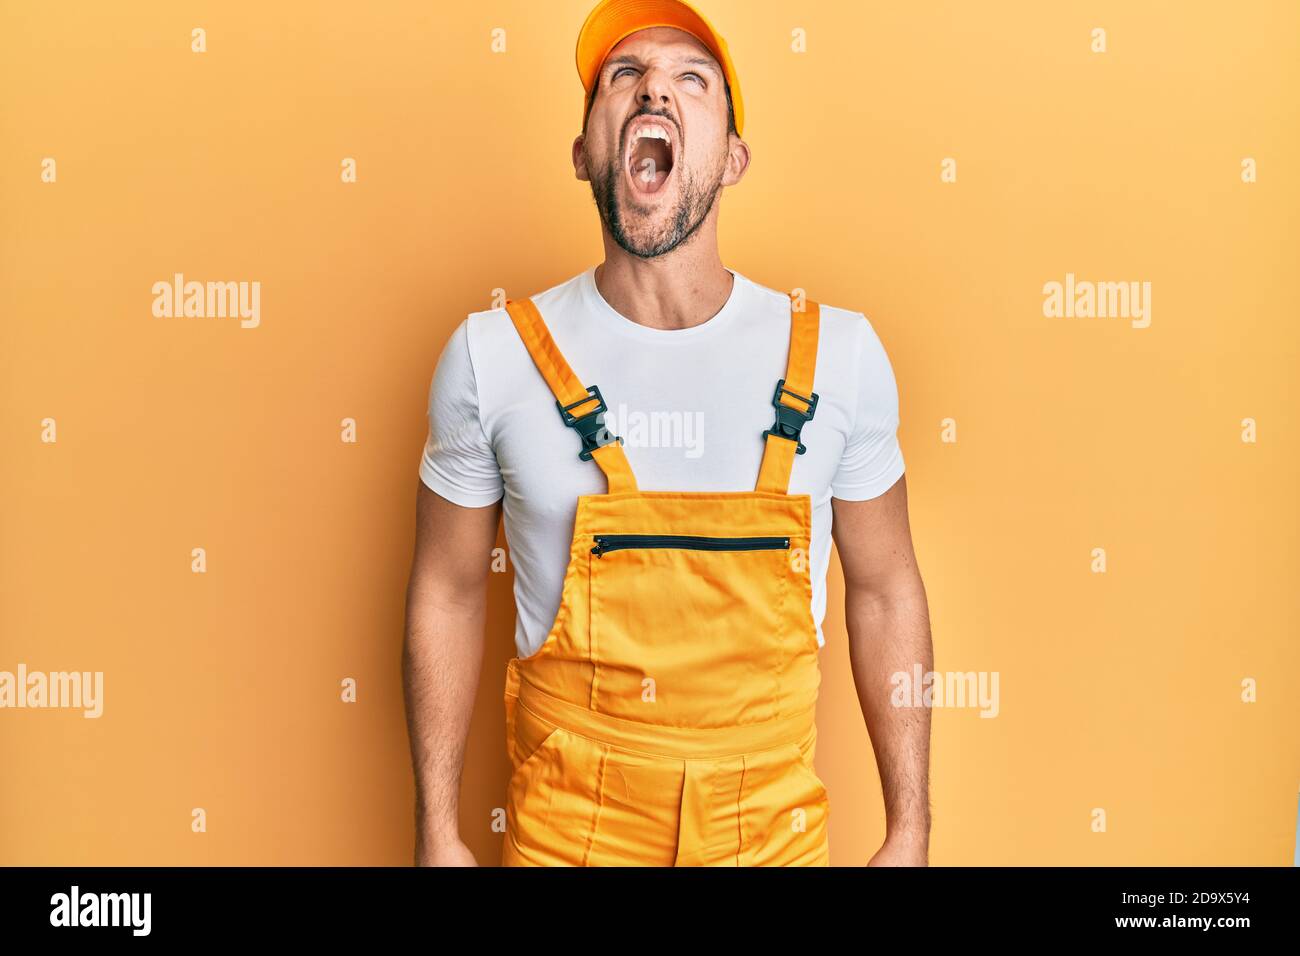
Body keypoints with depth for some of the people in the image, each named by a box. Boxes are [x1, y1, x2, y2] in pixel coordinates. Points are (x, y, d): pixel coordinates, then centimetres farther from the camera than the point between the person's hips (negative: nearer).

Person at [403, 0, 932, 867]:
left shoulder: (838, 354, -8)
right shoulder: (492, 356, -11)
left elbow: (885, 591, 1)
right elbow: (448, 594, -1)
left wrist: (910, 833, 3)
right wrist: (439, 837, 1)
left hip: (777, 826, 2)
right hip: (565, 828, -1)